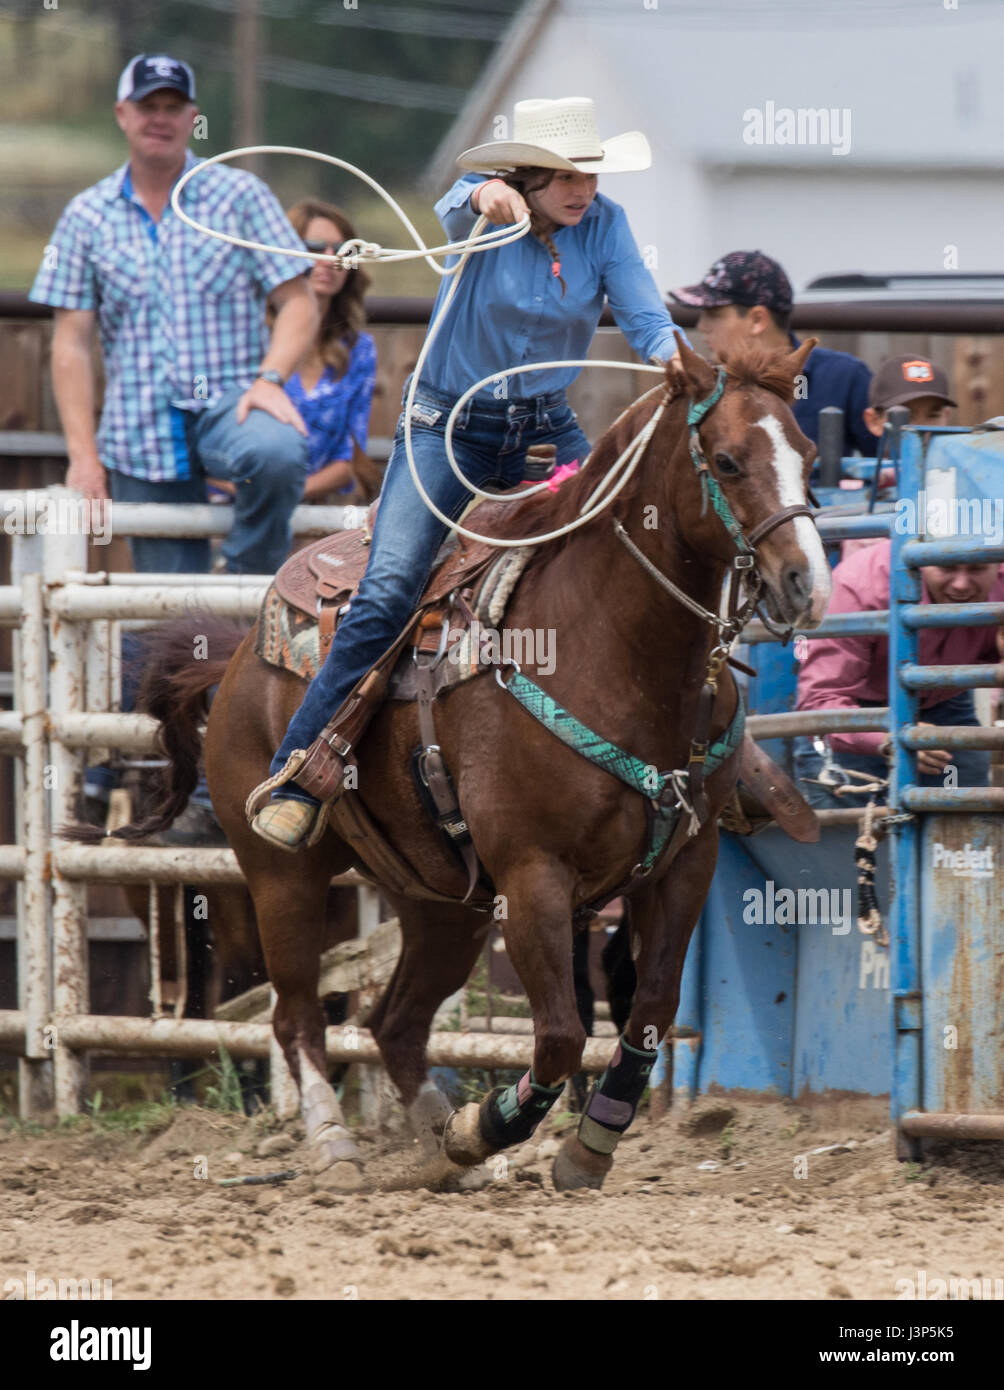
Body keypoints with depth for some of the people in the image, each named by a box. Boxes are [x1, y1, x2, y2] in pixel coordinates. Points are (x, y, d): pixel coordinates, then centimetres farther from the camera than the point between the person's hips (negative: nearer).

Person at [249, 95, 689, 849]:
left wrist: (678, 358, -34)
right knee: (389, 592, -19)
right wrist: (484, 196, -61)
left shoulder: (604, 224, -3)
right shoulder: (484, 207, -12)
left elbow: (646, 318, -11)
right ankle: (297, 778, -14)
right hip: (450, 427, -4)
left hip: (548, 430, 4)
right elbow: (454, 214, -36)